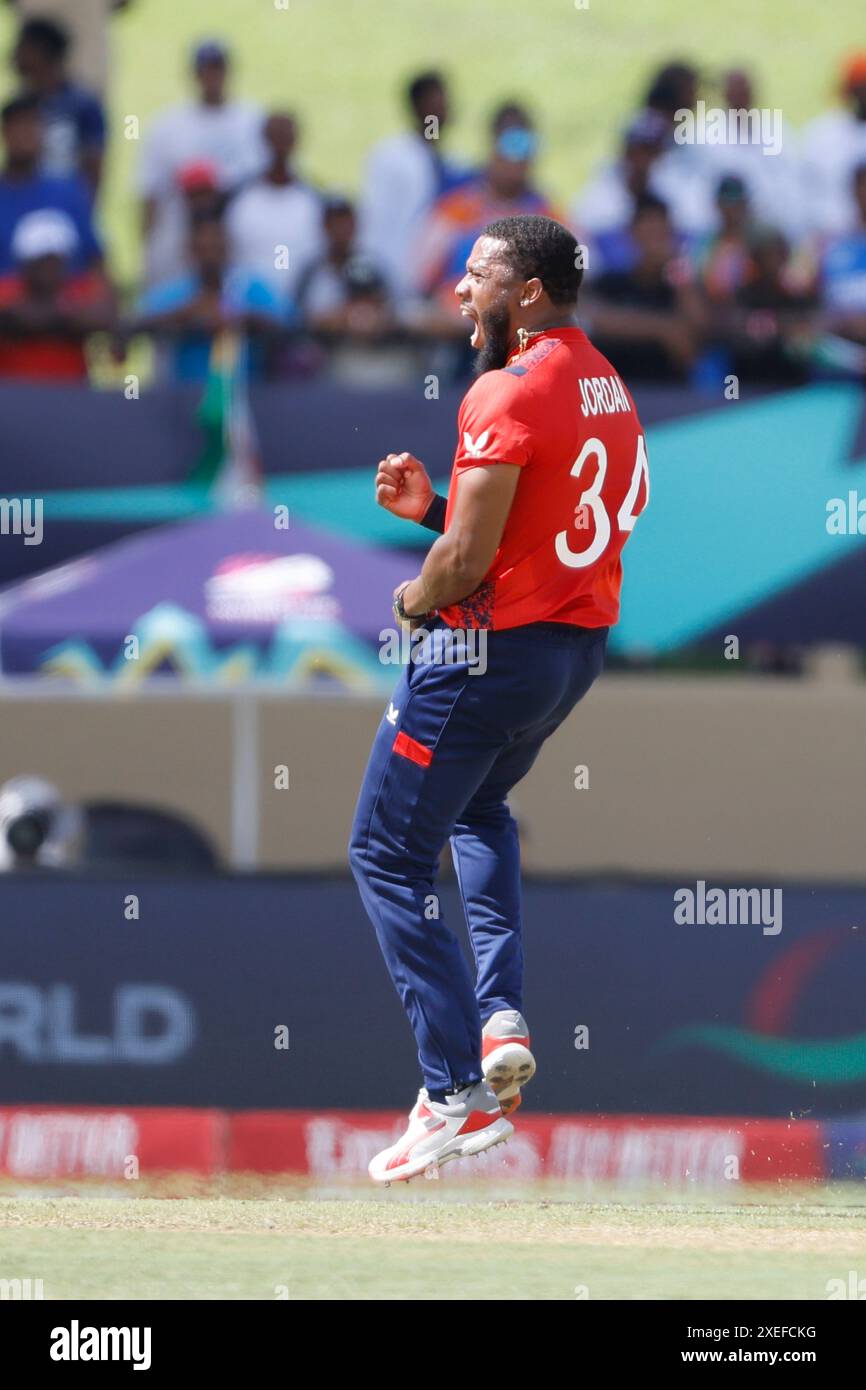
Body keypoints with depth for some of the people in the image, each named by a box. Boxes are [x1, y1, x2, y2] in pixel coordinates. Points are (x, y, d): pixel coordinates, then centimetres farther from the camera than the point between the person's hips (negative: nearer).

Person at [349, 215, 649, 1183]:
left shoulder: (509, 393, -19)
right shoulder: (607, 388, 11)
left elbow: (469, 560, -21)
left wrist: (413, 601, -1)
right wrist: (431, 504, 9)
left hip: (487, 648, -9)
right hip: (581, 645, 9)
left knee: (388, 856, 1)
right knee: (478, 809, 34)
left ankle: (459, 1093, -6)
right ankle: (501, 1011, 13)